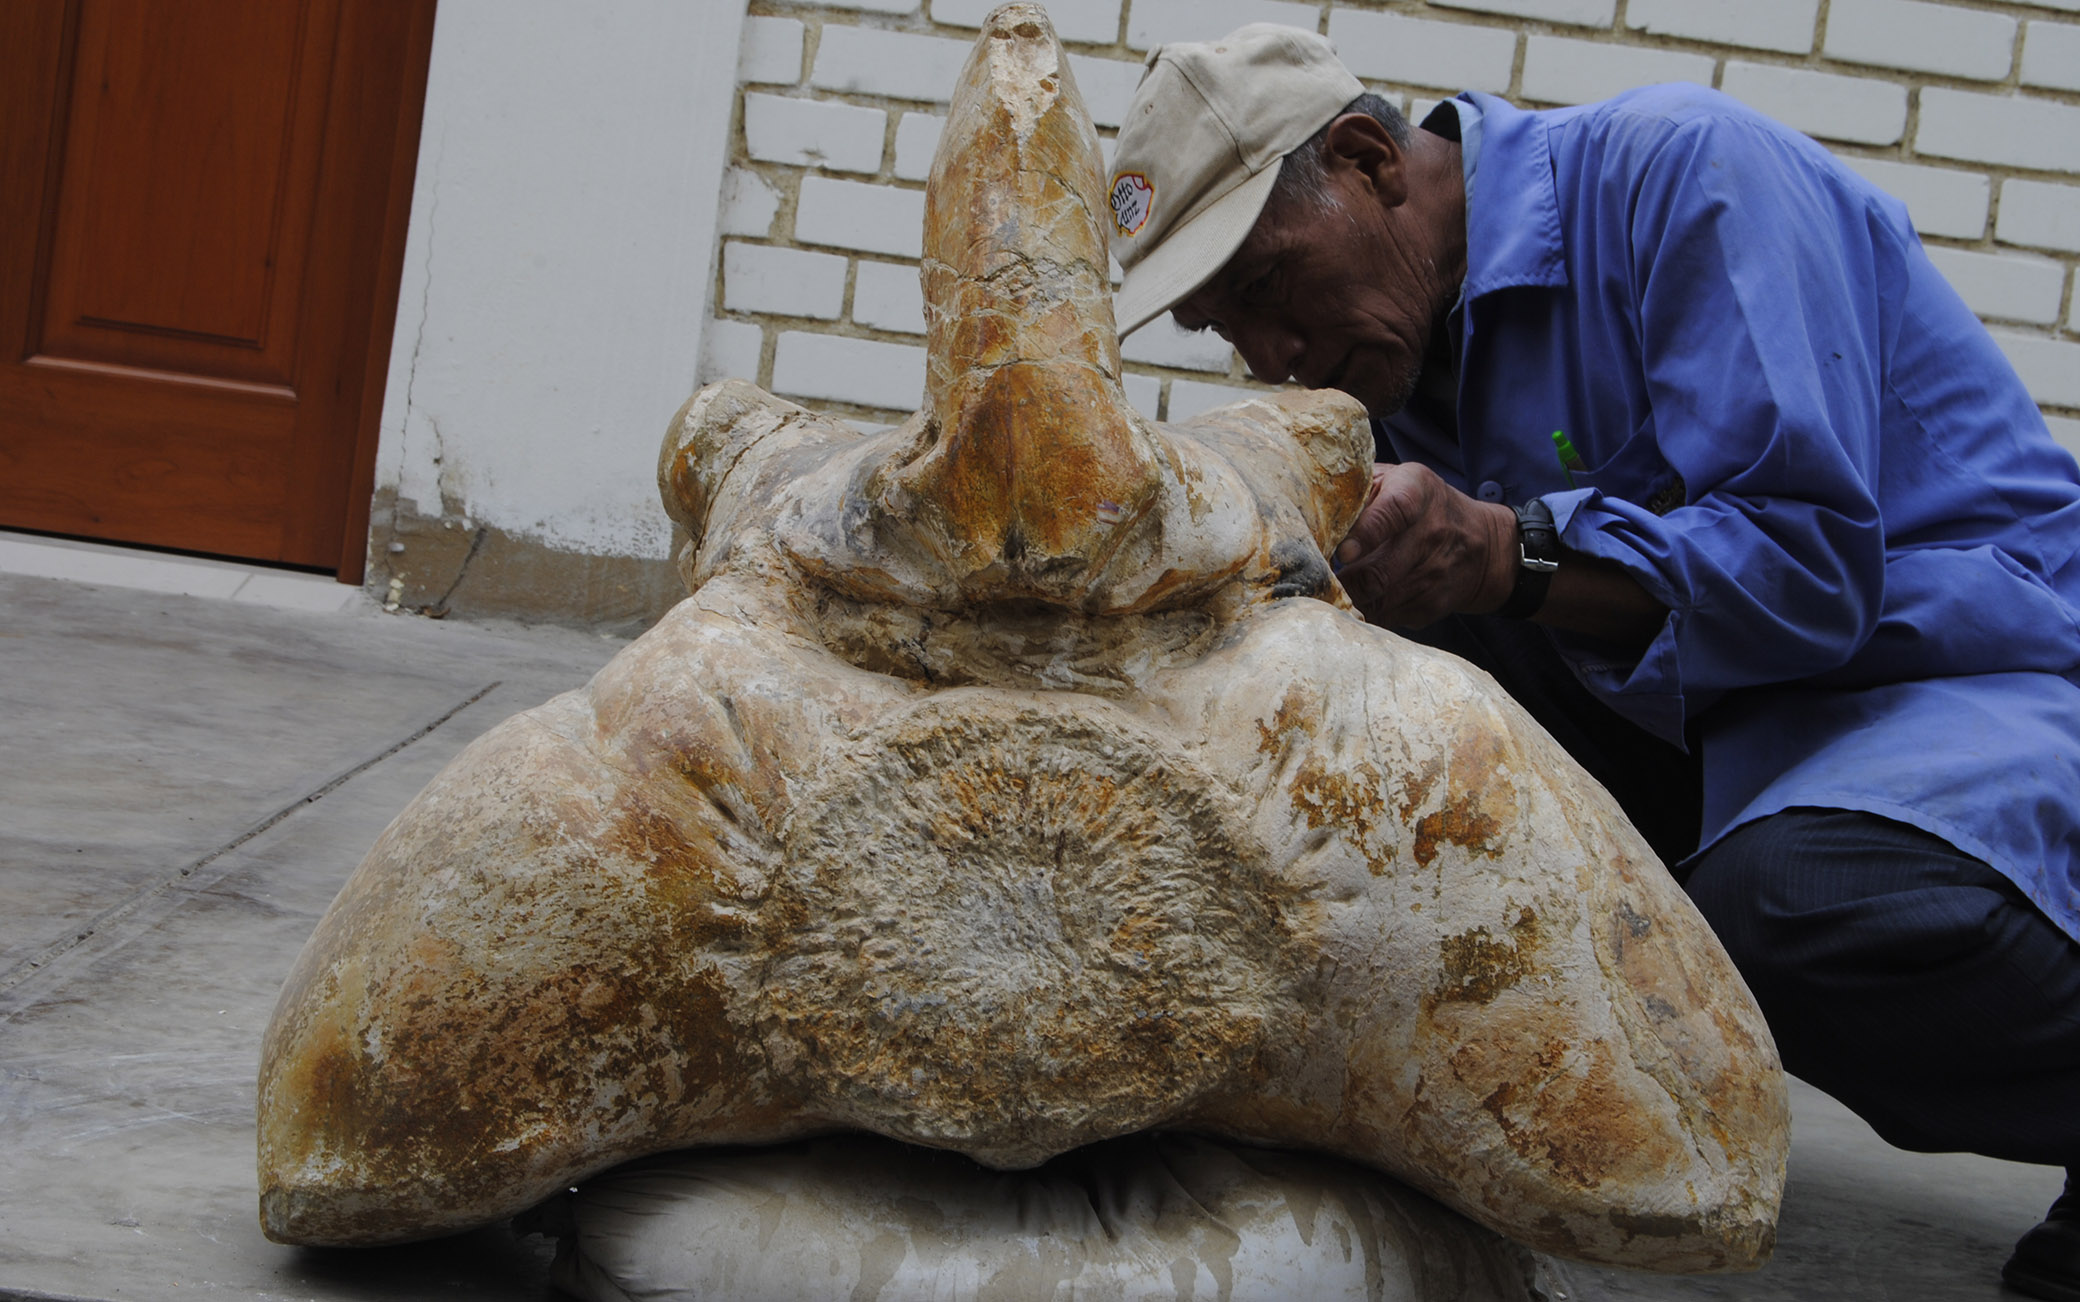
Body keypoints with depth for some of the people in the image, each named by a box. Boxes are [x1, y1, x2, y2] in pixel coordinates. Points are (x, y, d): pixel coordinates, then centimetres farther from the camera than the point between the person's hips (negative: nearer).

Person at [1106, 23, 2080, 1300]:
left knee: (1798, 899, -39)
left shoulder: (1679, 168, -16)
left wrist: (1512, 553, -33)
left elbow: (1806, 559, -24)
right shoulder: (1396, 347, 8)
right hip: (1707, 730, 8)